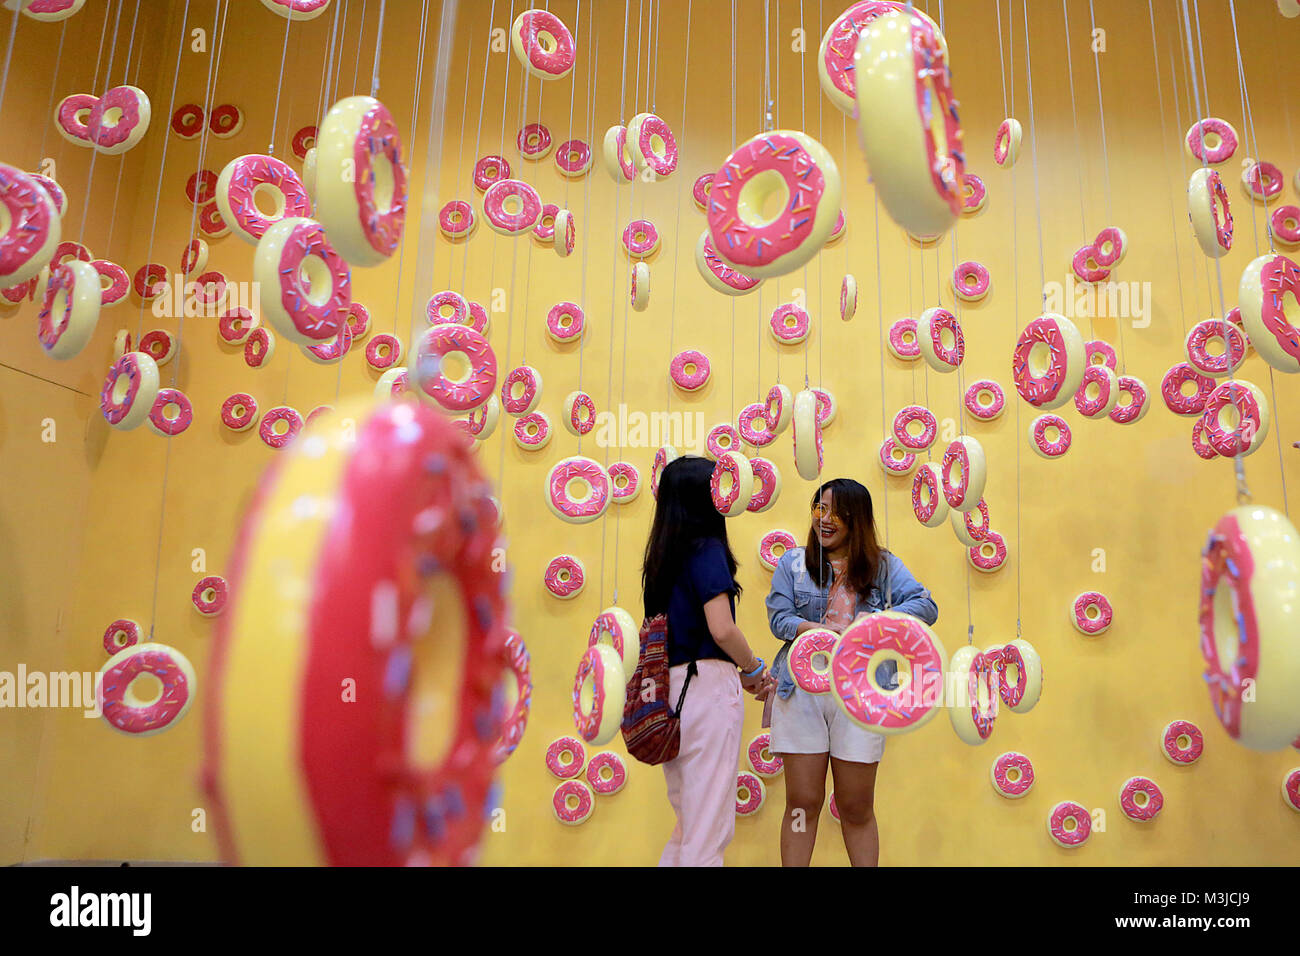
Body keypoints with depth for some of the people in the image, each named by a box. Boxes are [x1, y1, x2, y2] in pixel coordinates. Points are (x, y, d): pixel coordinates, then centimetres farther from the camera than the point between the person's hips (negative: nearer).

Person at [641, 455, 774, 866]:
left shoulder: (663, 555, 14)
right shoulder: (707, 549, -10)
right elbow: (722, 630, -20)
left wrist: (741, 677, 14)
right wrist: (754, 669, -2)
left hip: (670, 689, 8)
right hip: (707, 685, -8)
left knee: (687, 822, 20)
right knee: (709, 828, 1)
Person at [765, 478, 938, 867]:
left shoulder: (883, 566, 9)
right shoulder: (793, 563, 9)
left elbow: (926, 606, -2)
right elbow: (778, 616, 0)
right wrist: (812, 630, -19)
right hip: (802, 688, 0)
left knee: (857, 808, 10)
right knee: (802, 804, 5)